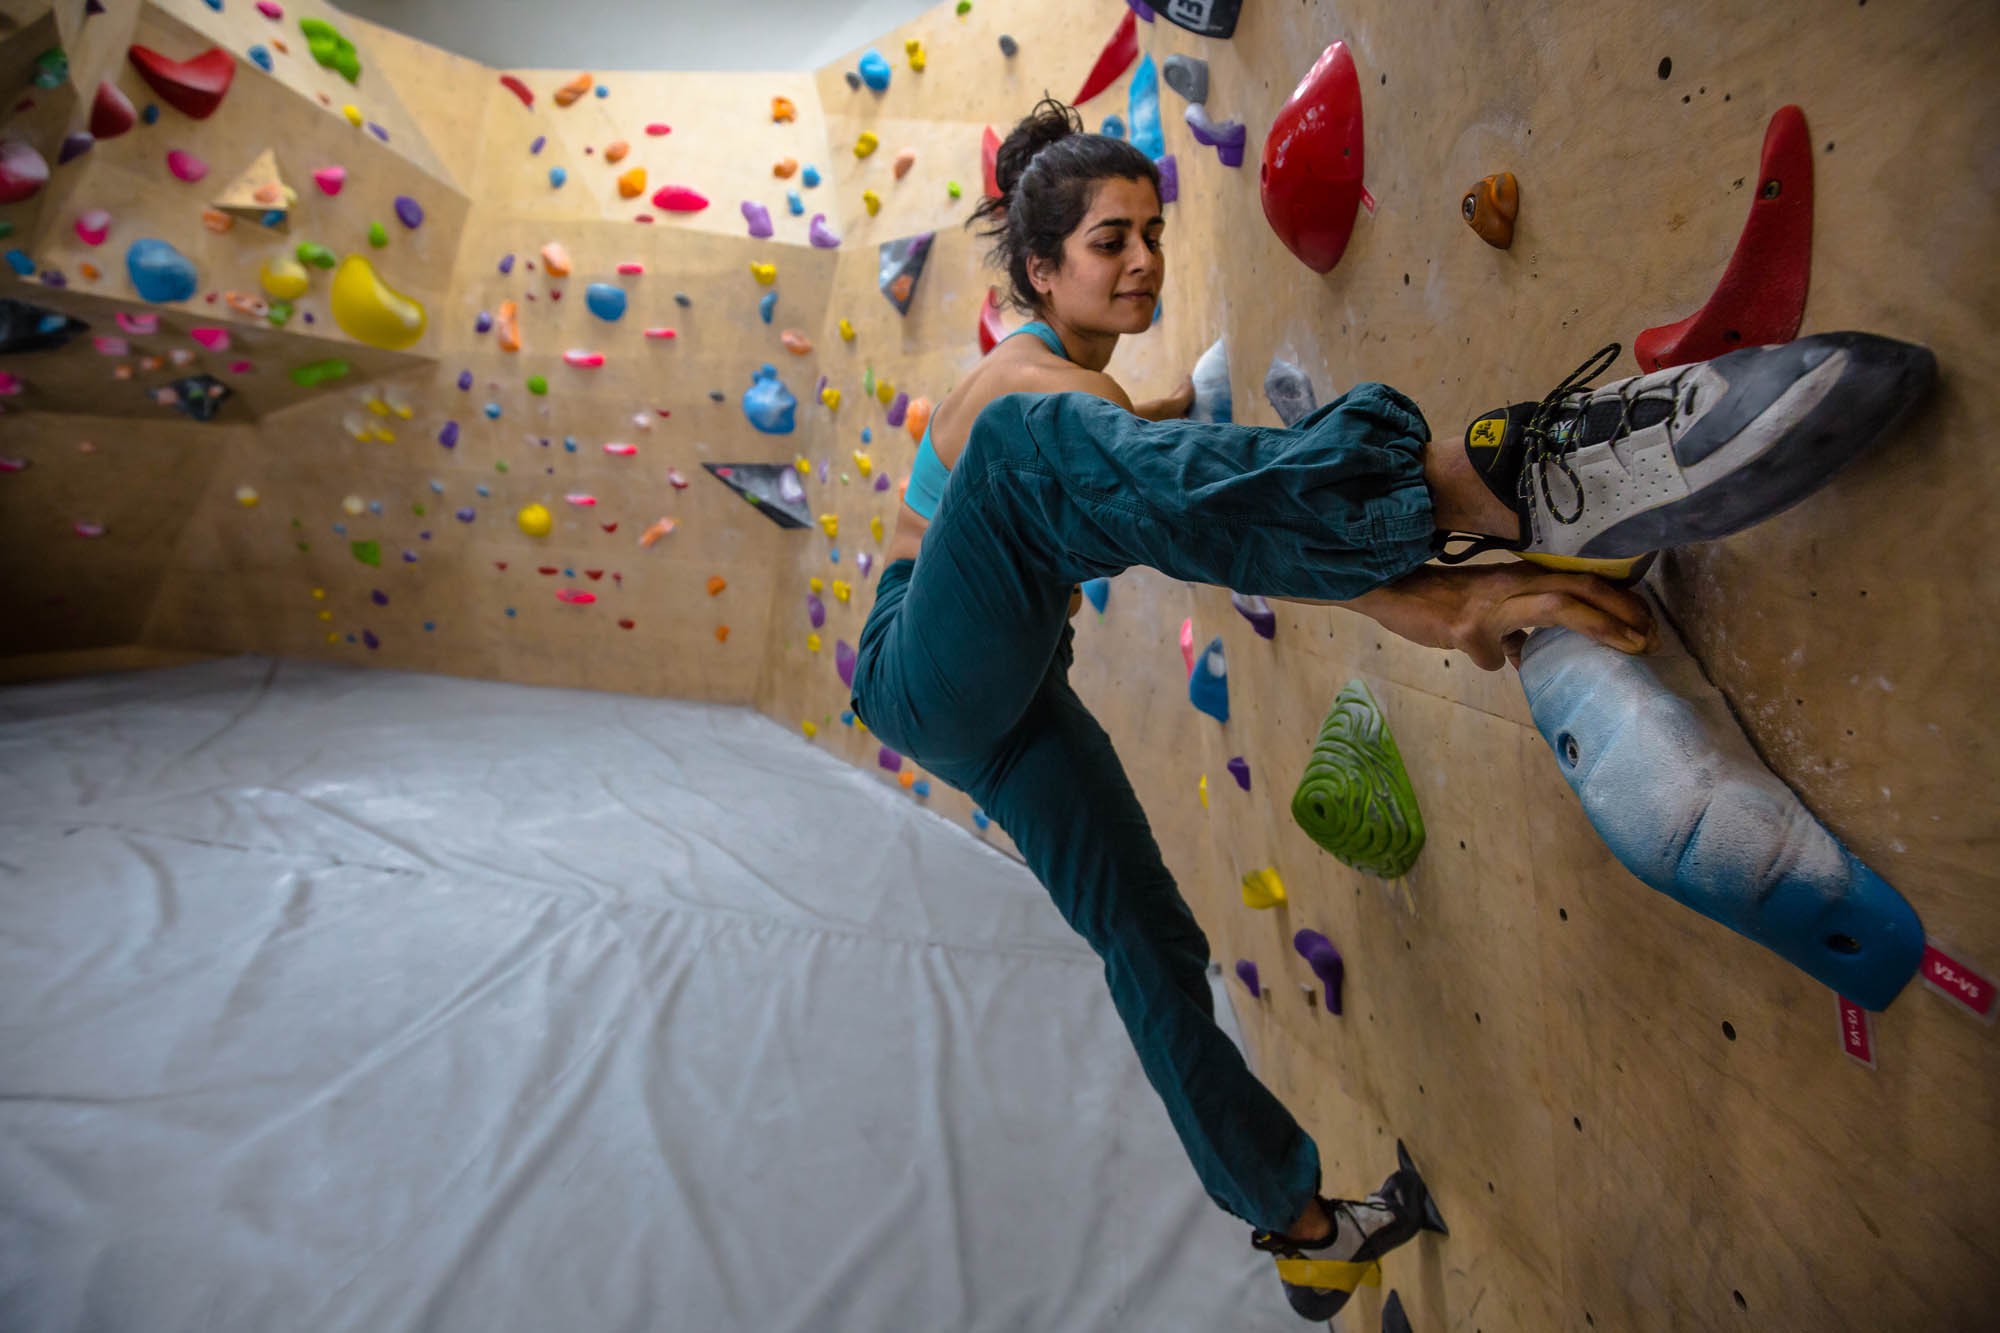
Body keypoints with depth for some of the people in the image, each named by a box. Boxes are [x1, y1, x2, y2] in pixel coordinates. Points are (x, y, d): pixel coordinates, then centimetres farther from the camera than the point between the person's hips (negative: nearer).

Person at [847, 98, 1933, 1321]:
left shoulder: (1081, 386, 14)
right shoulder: (1024, 386, -15)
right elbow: (1181, 502, -35)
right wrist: (1417, 598, -43)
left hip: (1005, 704, 8)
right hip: (930, 679, -8)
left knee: (1149, 936, 10)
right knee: (1036, 450, -36)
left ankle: (1301, 1226, 27)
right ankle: (1502, 484, -52)